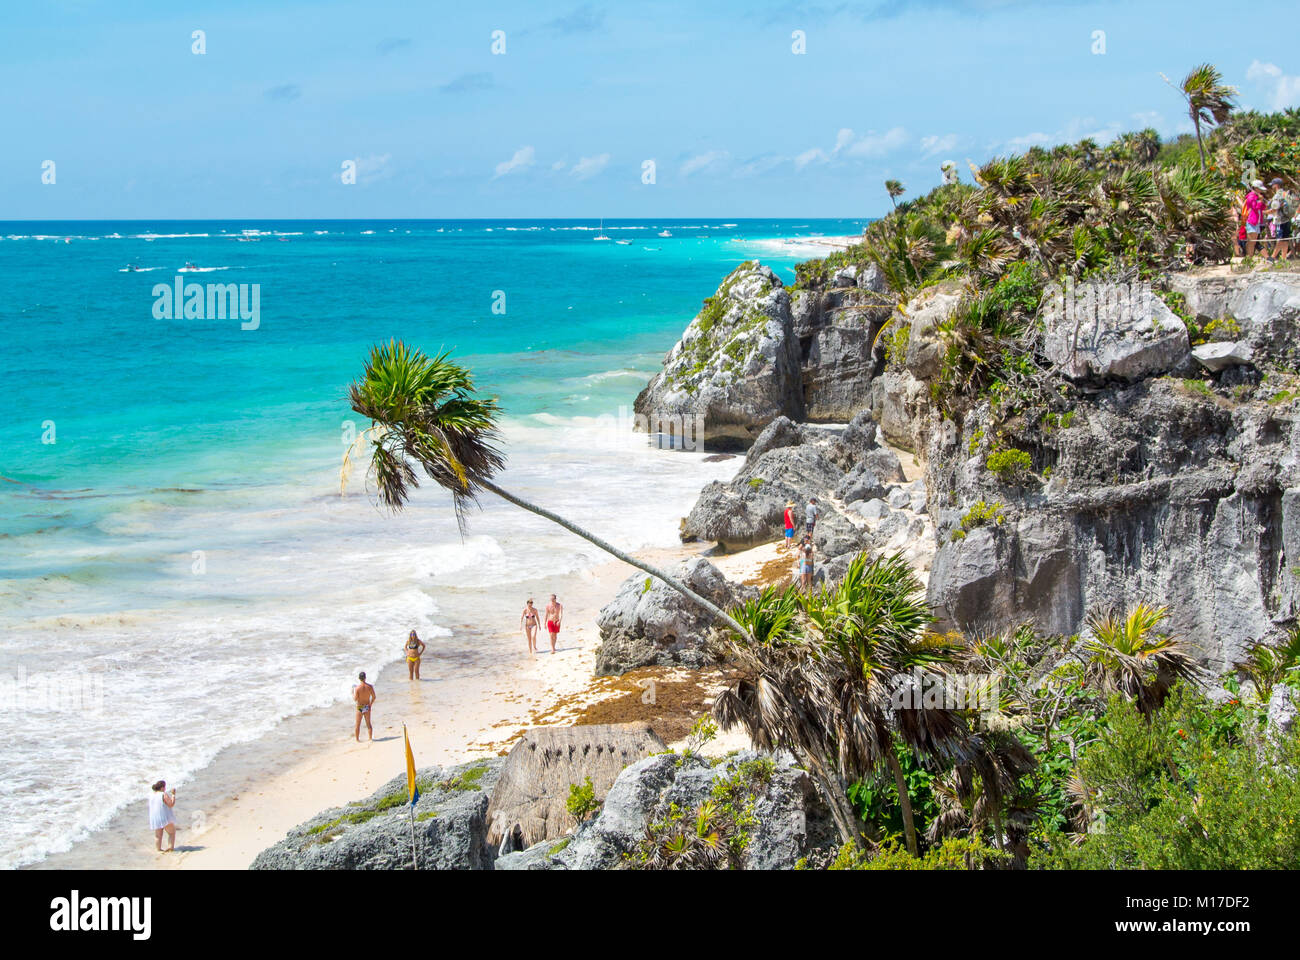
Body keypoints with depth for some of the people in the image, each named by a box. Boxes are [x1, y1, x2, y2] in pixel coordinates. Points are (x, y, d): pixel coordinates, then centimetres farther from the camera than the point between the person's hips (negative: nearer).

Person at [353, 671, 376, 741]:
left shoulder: (357, 688, -19)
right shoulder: (370, 687, -10)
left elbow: (355, 699, -16)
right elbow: (374, 697, -4)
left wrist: (352, 693, 3)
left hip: (360, 708, -3)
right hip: (367, 707, 3)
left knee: (358, 725, 11)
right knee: (368, 724, 17)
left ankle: (357, 739, 17)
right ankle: (370, 738, 20)